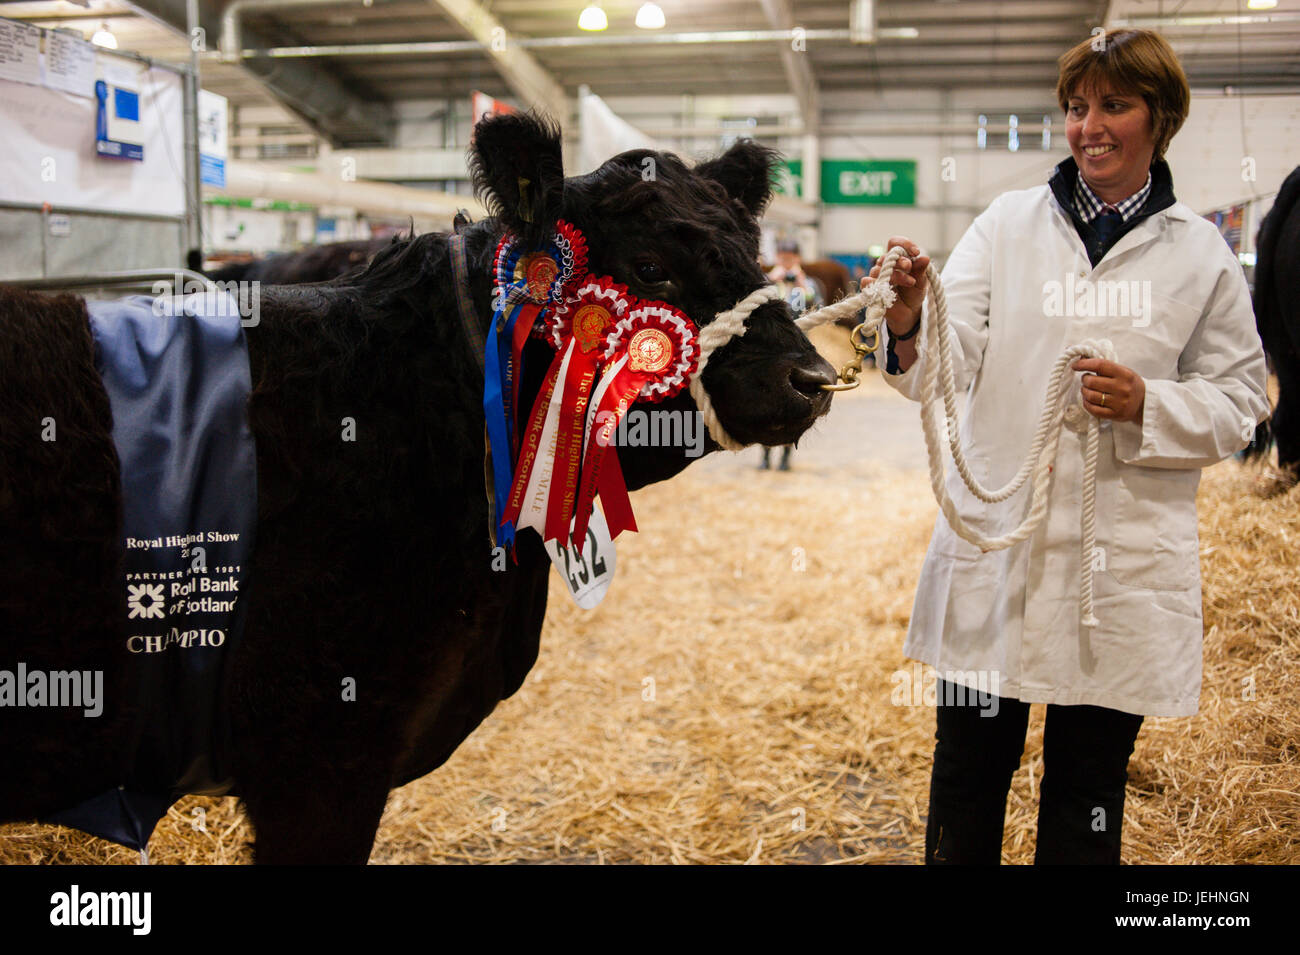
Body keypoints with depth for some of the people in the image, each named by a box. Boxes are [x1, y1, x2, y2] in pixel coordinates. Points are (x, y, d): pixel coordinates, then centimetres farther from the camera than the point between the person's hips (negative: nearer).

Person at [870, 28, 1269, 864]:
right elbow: (951, 366, -8)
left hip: (1125, 560, 0)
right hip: (996, 540, 0)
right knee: (971, 763, 11)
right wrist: (910, 324, -31)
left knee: (1089, 778, 14)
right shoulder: (1009, 223, 2)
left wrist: (1147, 405, -14)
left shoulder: (1200, 255, 1)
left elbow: (1240, 401, 6)